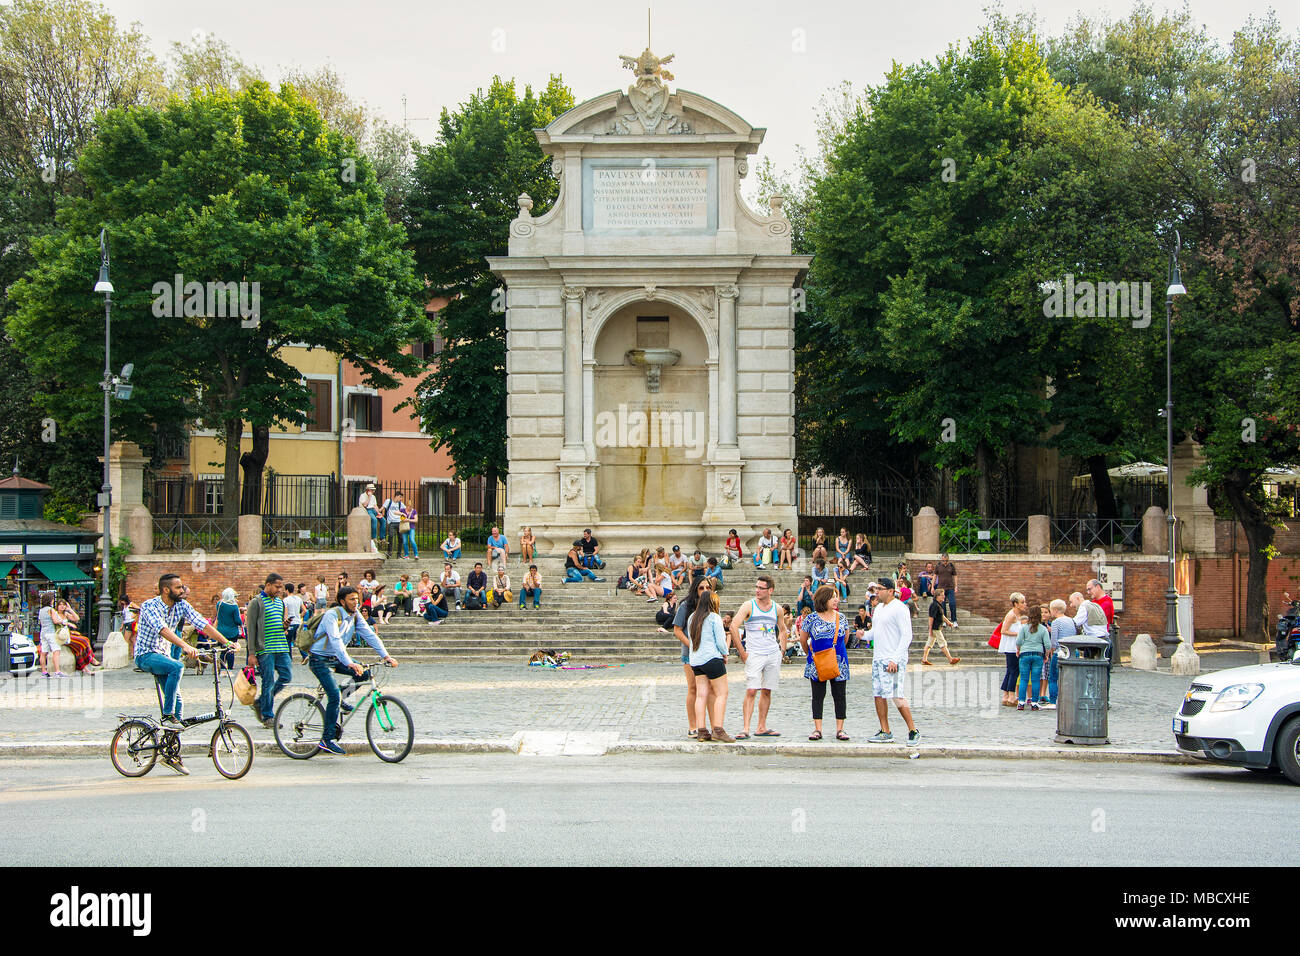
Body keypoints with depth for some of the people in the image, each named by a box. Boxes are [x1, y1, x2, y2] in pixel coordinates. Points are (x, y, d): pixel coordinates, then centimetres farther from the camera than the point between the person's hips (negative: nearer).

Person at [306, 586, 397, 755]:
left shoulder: (355, 615, 1)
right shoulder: (332, 615, -21)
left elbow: (369, 635, -1)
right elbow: (335, 641, -33)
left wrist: (386, 656, -12)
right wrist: (349, 663, -44)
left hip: (336, 659, 8)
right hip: (320, 660, -7)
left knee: (366, 672, -10)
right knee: (334, 696, -19)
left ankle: (340, 697, 11)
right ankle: (327, 740, -12)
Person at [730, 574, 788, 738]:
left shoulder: (777, 609, 8)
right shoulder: (748, 606, -5)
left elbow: (782, 630, 24)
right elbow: (733, 627, -12)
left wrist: (782, 650, 12)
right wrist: (742, 652, -13)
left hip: (773, 655, 4)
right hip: (754, 655, -4)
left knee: (766, 691, 7)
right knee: (751, 691, -12)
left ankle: (761, 727, 14)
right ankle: (745, 728, -14)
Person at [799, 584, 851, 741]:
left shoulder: (840, 618, 5)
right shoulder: (811, 618, -3)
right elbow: (803, 639, 7)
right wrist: (810, 654, 14)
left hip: (839, 662, 2)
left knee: (840, 696, 2)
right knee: (818, 696, 3)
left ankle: (840, 729, 7)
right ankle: (817, 729, 7)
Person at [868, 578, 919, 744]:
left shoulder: (899, 609, -10)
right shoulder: (879, 608, 16)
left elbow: (907, 636, -14)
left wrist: (895, 660, -20)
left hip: (893, 660, -9)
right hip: (878, 659, 9)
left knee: (898, 697, -12)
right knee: (878, 695, 7)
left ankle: (913, 732, -4)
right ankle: (885, 733, 13)